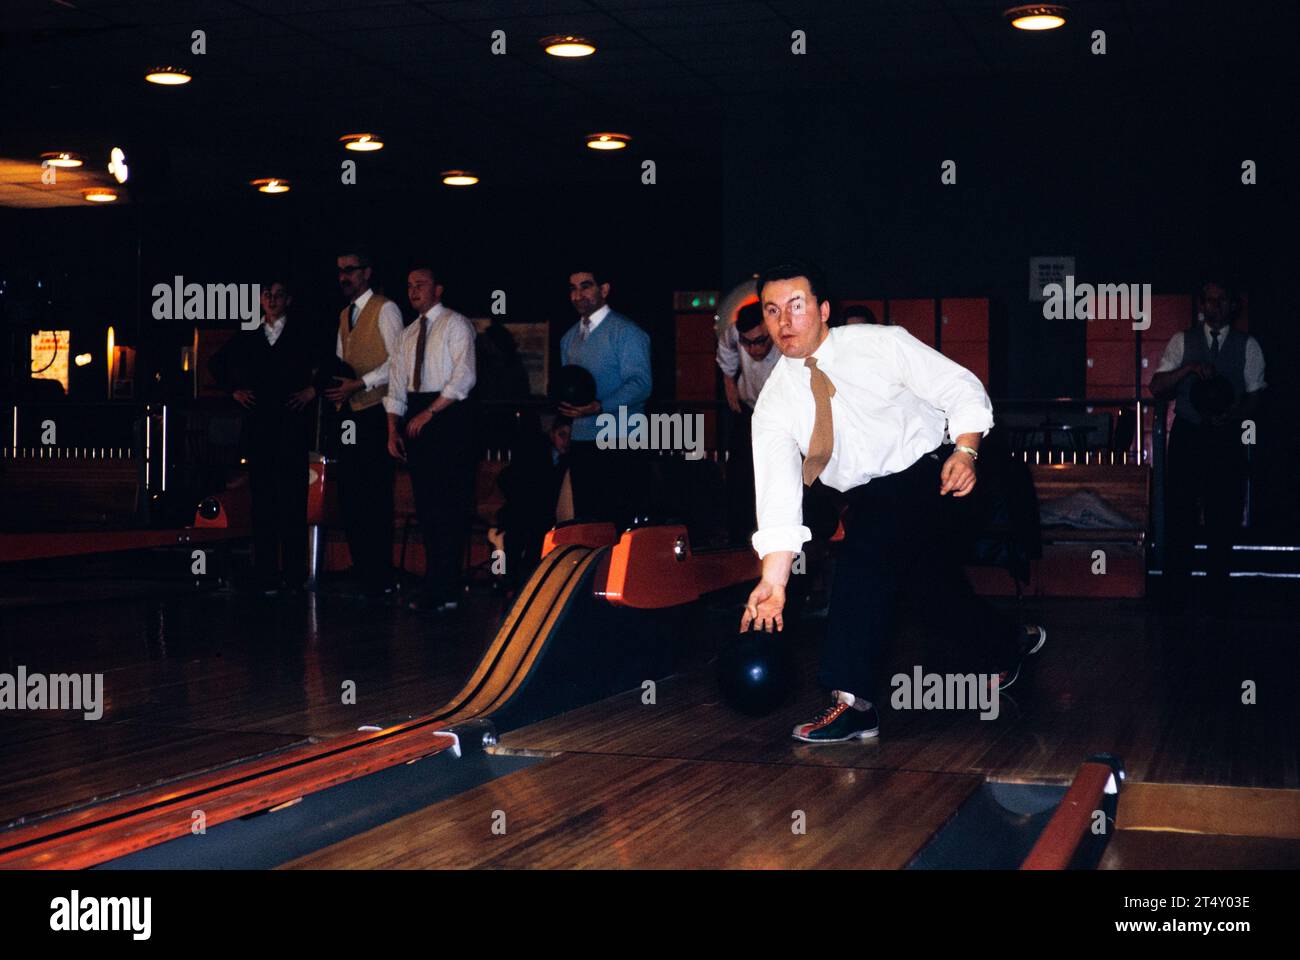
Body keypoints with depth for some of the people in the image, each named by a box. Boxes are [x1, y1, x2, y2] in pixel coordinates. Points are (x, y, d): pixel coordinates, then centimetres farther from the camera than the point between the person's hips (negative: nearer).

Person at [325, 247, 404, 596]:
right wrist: (338, 390, 6)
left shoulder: (385, 309, -4)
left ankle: (380, 577, -3)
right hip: (350, 413, 8)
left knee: (376, 495, -8)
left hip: (376, 412, -8)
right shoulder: (345, 314, 20)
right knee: (350, 494, 6)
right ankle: (360, 571, 12)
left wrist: (360, 384, -17)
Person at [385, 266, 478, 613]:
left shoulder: (455, 325, -2)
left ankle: (443, 591, -9)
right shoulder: (408, 334, 19)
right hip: (415, 419, 7)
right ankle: (439, 587, 11)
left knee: (450, 503, -9)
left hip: (449, 415, -7)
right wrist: (393, 430, 5)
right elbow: (397, 385, 17)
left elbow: (464, 377, -13)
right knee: (425, 503, 6)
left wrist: (428, 413, -15)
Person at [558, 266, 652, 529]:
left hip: (618, 441, -7)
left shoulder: (625, 332, -5)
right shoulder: (569, 337, 19)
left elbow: (640, 384, -14)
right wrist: (566, 401, 1)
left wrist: (600, 406, -26)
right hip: (581, 442, 7)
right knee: (586, 520, 9)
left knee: (618, 522, -8)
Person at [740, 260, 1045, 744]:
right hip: (870, 501, 4)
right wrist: (774, 579, -21)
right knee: (938, 594, -3)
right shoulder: (774, 403, -3)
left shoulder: (880, 344, -9)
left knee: (865, 549, -22)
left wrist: (965, 450, -23)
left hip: (930, 473, -4)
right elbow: (777, 489, -11)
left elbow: (963, 389, -6)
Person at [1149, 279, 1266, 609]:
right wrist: (1188, 368, -20)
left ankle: (1218, 590, 19)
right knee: (1180, 511, 1)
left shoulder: (1247, 345, 4)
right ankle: (1175, 590, 10)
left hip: (1227, 437, 1)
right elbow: (1157, 388, -4)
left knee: (1224, 514, 6)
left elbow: (1254, 397, 5)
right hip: (1187, 436, 0)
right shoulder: (1181, 341, 4)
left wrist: (1231, 415, -15)